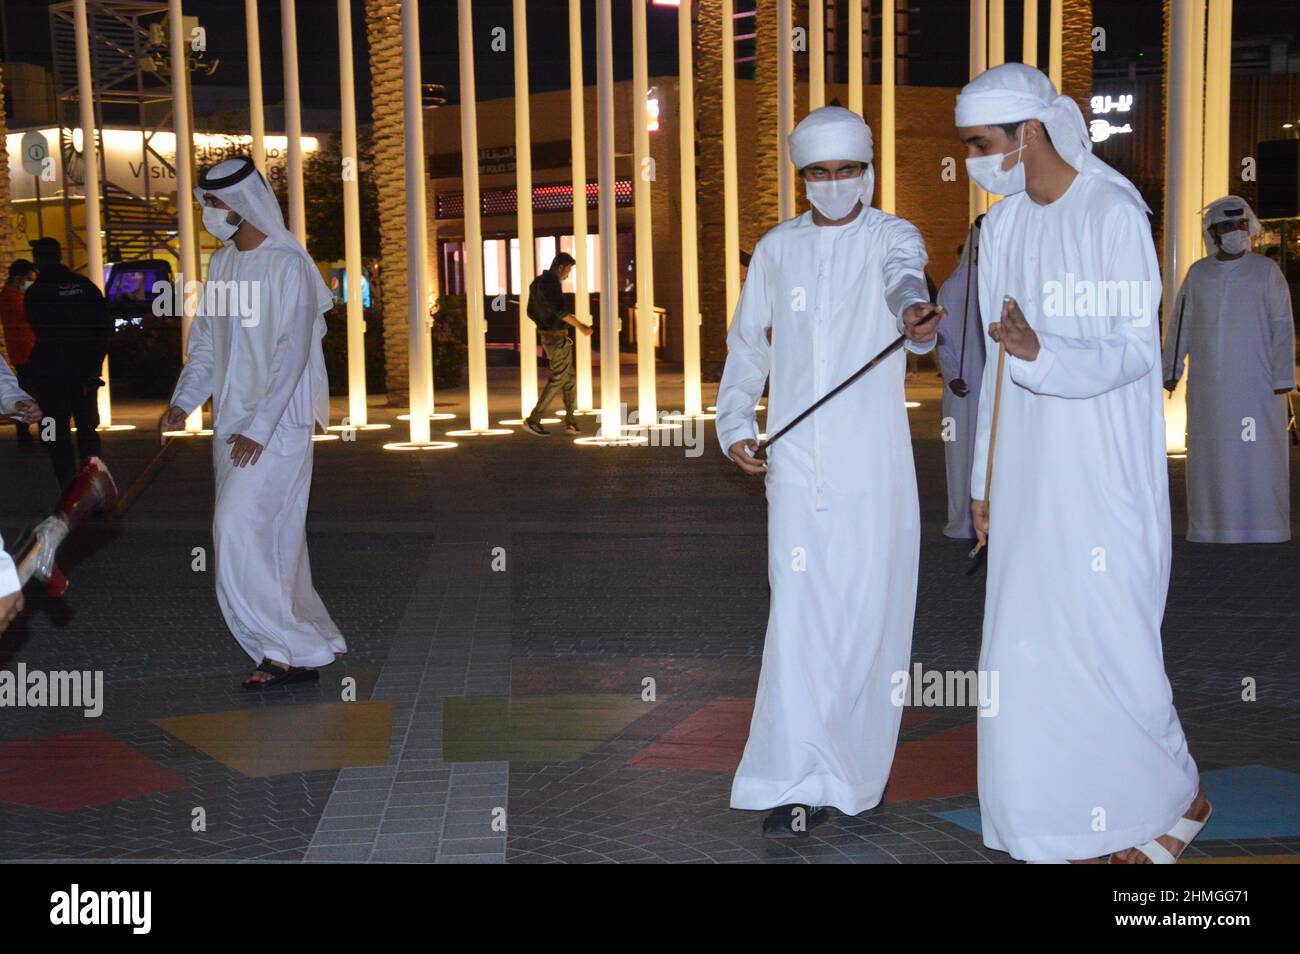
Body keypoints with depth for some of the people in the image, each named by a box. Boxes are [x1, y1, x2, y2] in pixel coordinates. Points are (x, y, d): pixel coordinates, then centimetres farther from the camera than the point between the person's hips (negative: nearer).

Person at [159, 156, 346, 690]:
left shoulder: (289, 266, -12)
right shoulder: (221, 264, 12)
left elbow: (292, 354, -17)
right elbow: (204, 343, 16)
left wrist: (257, 428, -21)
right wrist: (183, 402, 3)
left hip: (275, 427, -7)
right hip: (231, 425, 7)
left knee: (240, 532, -13)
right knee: (273, 540, 9)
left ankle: (285, 650, -4)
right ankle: (303, 650, 17)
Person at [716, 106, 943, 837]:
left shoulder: (891, 237, 2)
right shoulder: (777, 249, 11)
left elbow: (905, 277, -22)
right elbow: (748, 344, 16)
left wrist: (914, 311, -45)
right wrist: (735, 425, 3)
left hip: (872, 461, -1)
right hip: (795, 458, 1)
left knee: (869, 606, 2)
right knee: (798, 611, -6)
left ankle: (853, 767, 21)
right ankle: (799, 784, -5)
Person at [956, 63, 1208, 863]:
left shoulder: (1113, 213, -11)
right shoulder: (1004, 225, 9)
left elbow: (1138, 351, -13)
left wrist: (1042, 353, -32)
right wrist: (984, 483, 14)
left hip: (1103, 472, -6)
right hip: (1027, 468, 6)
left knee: (1106, 640, 0)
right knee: (1026, 644, 6)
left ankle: (1177, 798, 24)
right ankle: (1065, 825, 21)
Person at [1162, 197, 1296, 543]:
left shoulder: (1266, 271, 0)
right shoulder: (1197, 273, 8)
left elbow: (1282, 326, -3)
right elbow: (1180, 324, 11)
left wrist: (1282, 379, -9)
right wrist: (1171, 370, 5)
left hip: (1255, 380, -2)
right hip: (1208, 383, 3)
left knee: (1259, 450, -3)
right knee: (1210, 452, 3)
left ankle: (1262, 526, 4)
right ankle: (1212, 524, 10)